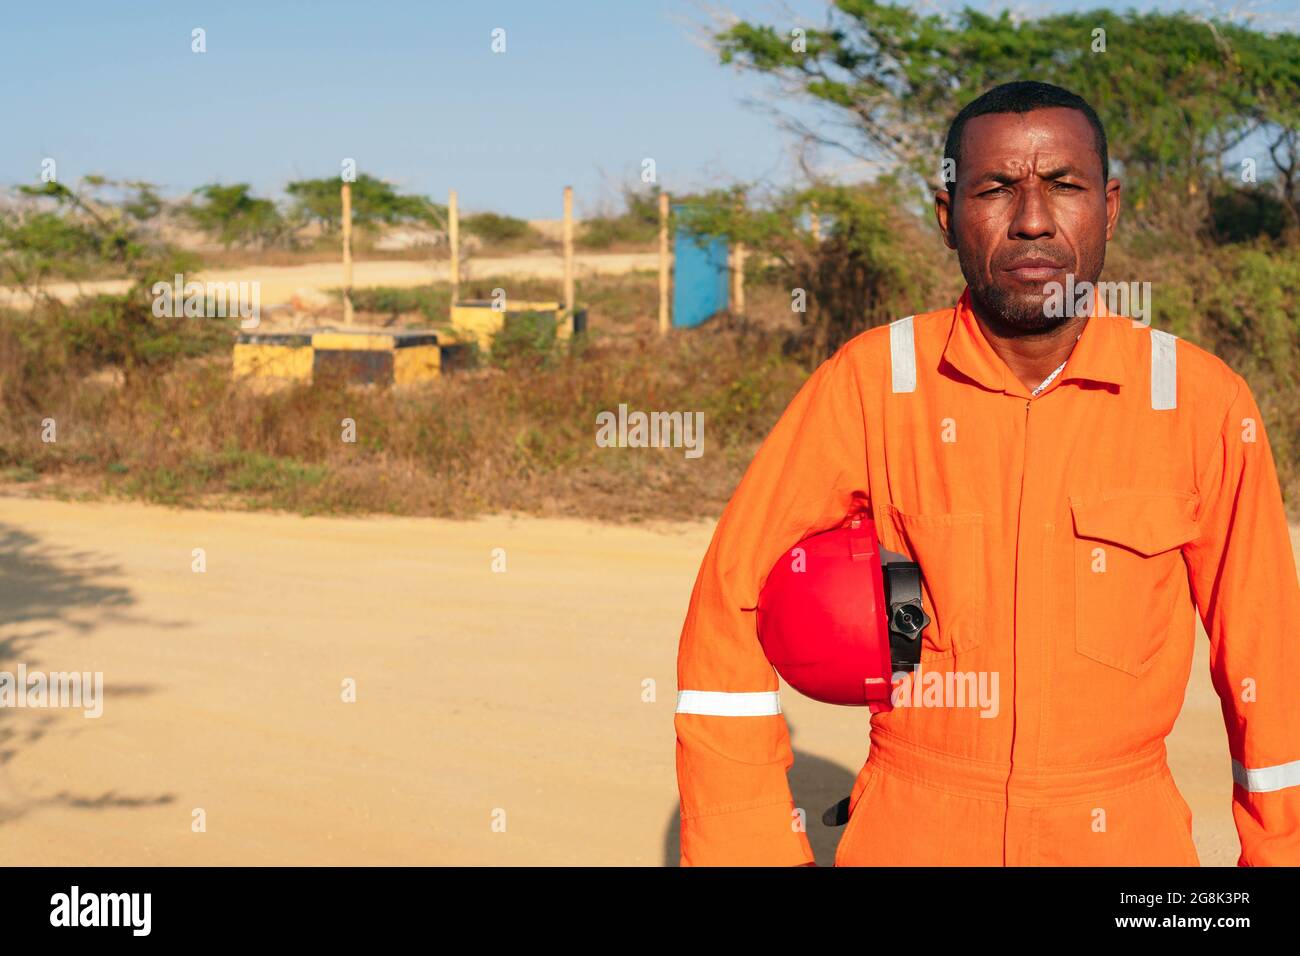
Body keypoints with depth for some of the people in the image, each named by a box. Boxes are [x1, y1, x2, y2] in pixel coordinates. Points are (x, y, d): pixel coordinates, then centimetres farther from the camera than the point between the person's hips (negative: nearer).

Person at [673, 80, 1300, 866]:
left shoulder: (1203, 403, -8)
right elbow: (732, 604, -7)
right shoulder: (871, 382, -10)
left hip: (1126, 835, 1)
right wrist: (751, 847, -10)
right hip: (909, 833, 0)